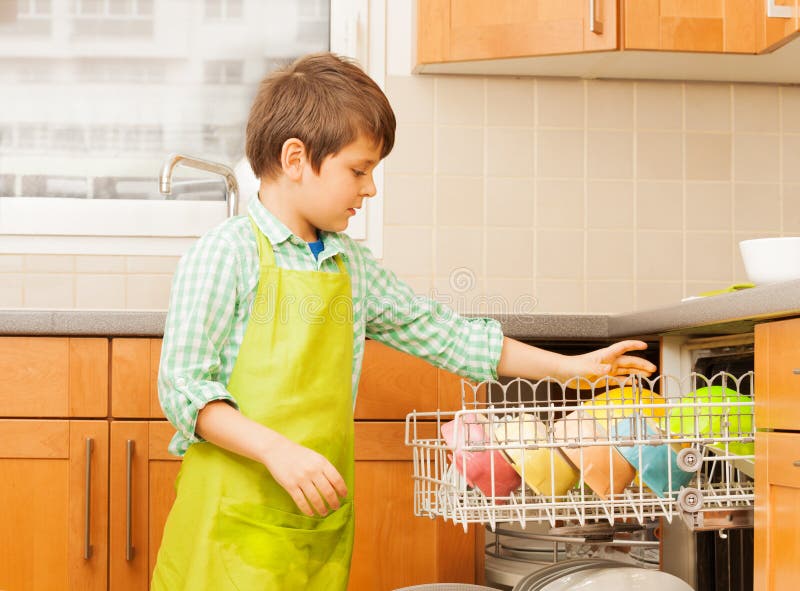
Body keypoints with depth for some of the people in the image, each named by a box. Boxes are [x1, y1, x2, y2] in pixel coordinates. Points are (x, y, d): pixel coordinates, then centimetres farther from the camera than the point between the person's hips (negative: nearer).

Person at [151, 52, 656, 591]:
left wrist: (571, 367, 20)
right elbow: (184, 386, -10)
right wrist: (276, 450, -23)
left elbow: (441, 334, 20)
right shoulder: (228, 254, -7)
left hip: (323, 523, 6)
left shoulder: (355, 267, 14)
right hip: (235, 523, -6)